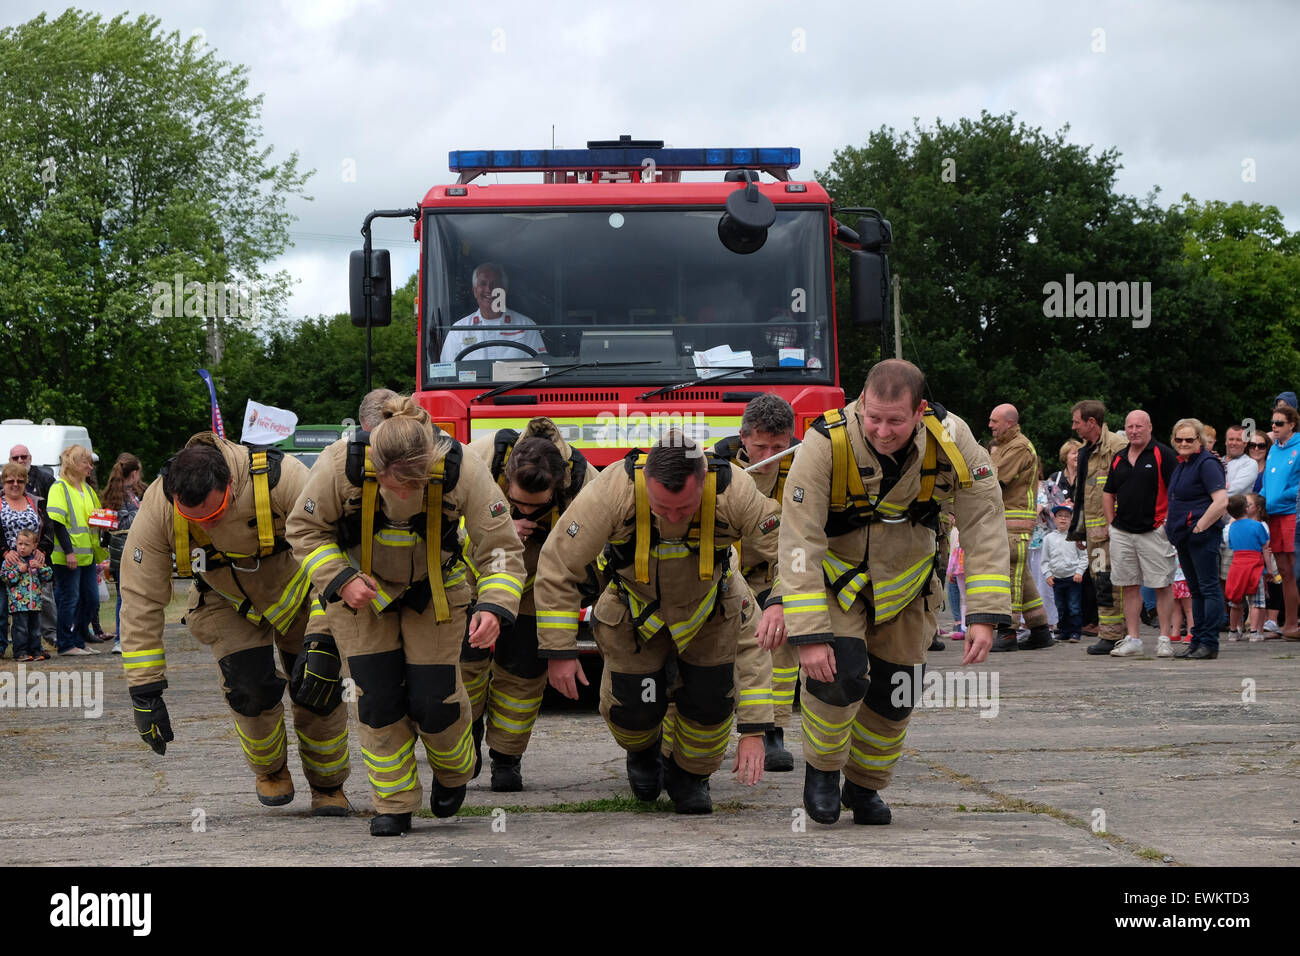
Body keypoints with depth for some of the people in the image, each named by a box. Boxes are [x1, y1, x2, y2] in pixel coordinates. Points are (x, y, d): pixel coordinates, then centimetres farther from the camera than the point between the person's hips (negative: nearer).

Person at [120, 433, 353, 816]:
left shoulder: (281, 478, -39)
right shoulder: (157, 508, -32)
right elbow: (140, 599, -24)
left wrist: (323, 643, -38)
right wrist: (144, 691, -24)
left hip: (296, 593, -1)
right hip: (229, 603, 1)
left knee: (318, 692, -6)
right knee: (250, 690, -18)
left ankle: (328, 786, 22)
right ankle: (270, 771, 14)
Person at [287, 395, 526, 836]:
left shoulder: (461, 470, -31)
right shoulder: (341, 465, -30)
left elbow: (501, 547, -24)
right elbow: (305, 529, -13)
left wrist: (494, 606, -40)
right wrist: (341, 580, -26)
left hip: (434, 589, 0)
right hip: (362, 590, 0)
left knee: (434, 698, -3)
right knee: (378, 698, -6)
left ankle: (452, 771, 30)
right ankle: (393, 805, 10)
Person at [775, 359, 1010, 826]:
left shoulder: (951, 441, -25)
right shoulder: (825, 445, -32)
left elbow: (984, 528, -19)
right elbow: (799, 544, -30)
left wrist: (985, 615, -27)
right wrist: (809, 635, -34)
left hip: (904, 580, 3)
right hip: (835, 574, -3)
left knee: (893, 695, 4)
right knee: (841, 672, -22)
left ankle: (865, 787, 30)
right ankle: (821, 768, 4)